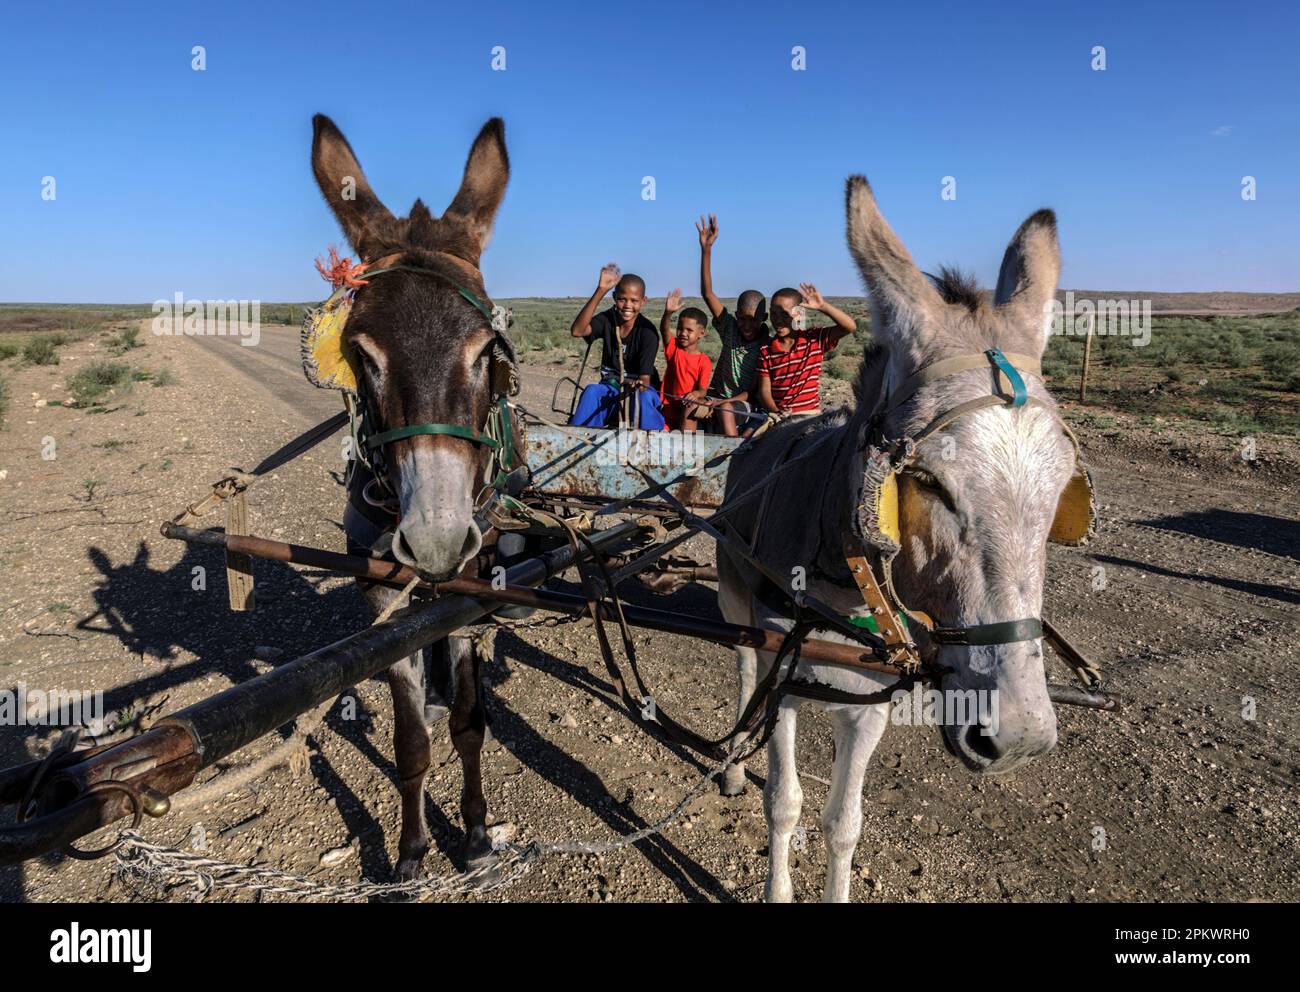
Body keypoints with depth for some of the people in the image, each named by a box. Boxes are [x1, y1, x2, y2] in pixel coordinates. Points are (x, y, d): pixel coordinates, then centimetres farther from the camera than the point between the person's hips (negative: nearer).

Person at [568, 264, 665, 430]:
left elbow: (645, 376, -21)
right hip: (611, 386, 3)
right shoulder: (607, 319, -7)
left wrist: (640, 385, -48)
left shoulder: (647, 331, -16)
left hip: (641, 387, -2)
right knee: (591, 391, -29)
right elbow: (577, 331, -28)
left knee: (644, 397, -36)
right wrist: (600, 291, -34)